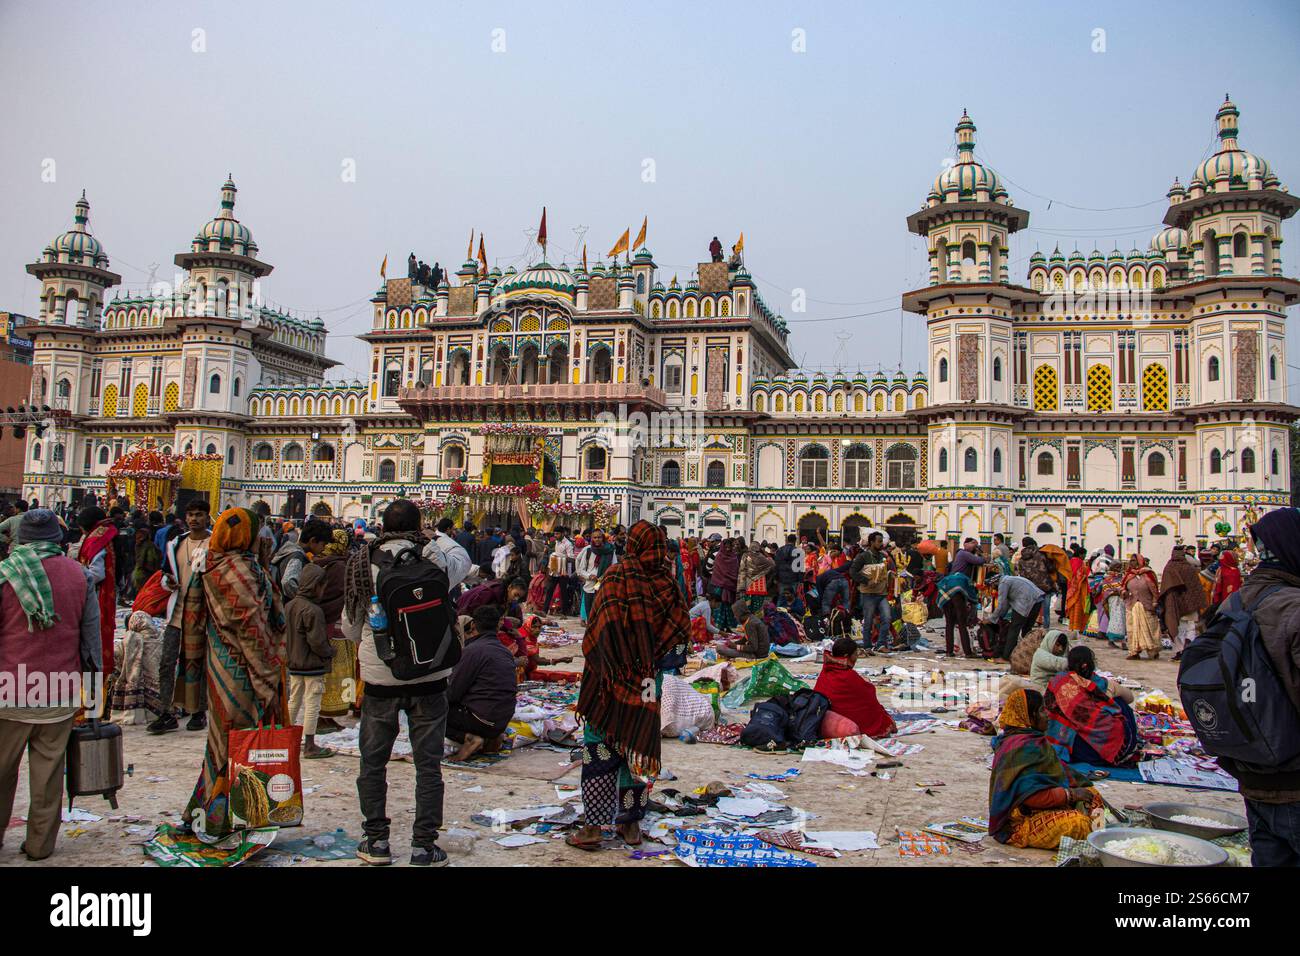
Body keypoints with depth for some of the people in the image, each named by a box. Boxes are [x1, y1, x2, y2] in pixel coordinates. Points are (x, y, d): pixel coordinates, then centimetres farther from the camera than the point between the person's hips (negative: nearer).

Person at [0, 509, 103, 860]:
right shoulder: (79, 575, 0)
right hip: (60, 694, 2)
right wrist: (94, 686, 12)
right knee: (48, 770, 9)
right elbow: (91, 636, 4)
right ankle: (40, 843, 16)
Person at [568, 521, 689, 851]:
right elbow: (682, 627, 2)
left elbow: (599, 626, -14)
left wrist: (597, 664, -5)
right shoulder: (666, 582, -1)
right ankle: (631, 823, 20)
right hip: (648, 679, 3)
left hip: (611, 676, -3)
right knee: (637, 746, 13)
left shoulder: (617, 575, -10)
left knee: (600, 746, 4)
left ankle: (594, 826, 2)